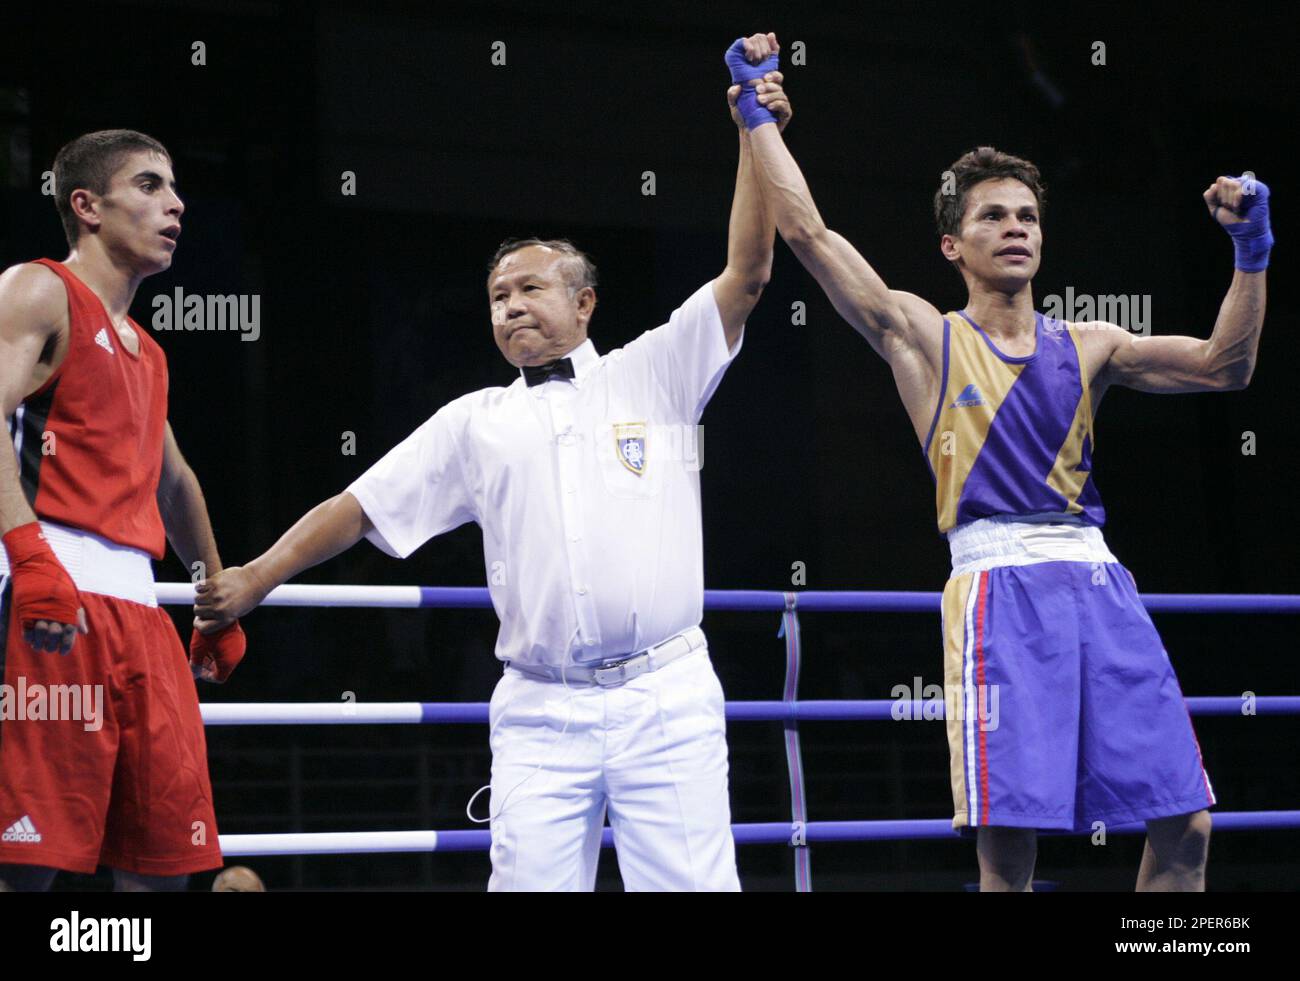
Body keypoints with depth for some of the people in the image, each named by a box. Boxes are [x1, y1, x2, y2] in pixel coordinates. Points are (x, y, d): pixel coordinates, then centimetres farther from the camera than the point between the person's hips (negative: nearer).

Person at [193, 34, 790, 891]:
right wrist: (254, 581, 8)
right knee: (530, 883, -7)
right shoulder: (475, 424, 18)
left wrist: (756, 135, -2)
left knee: (692, 882, -8)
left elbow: (747, 273, 4)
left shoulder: (650, 376, 12)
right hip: (541, 713, 2)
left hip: (665, 699, -2)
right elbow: (358, 507, 17)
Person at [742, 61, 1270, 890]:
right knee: (1009, 838, -11)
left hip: (1099, 584, 4)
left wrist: (1252, 251, -1)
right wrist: (760, 120, 9)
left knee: (1184, 825, -3)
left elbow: (1222, 366, 9)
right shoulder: (924, 339, 11)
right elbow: (808, 232, 6)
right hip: (1001, 581, -4)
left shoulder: (1085, 347, 18)